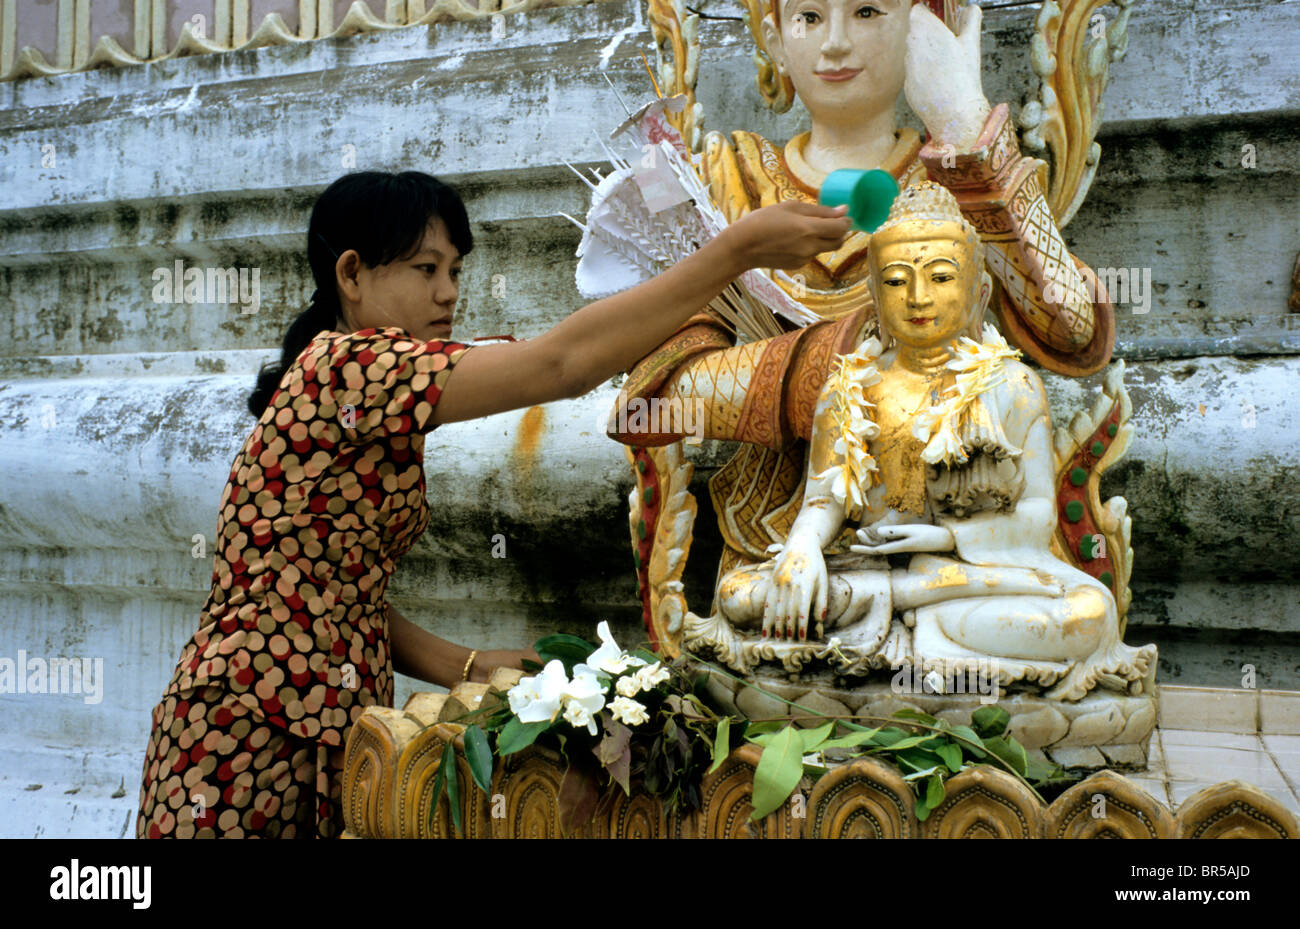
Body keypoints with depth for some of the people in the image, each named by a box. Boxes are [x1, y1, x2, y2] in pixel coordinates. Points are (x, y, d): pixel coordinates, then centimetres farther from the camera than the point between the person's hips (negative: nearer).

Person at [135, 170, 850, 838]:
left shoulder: (380, 410, 13)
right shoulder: (345, 365, -18)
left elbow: (345, 593, 12)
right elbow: (562, 362, -26)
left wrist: (463, 666, 0)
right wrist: (740, 247, -25)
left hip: (324, 740, 9)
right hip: (249, 746, -9)